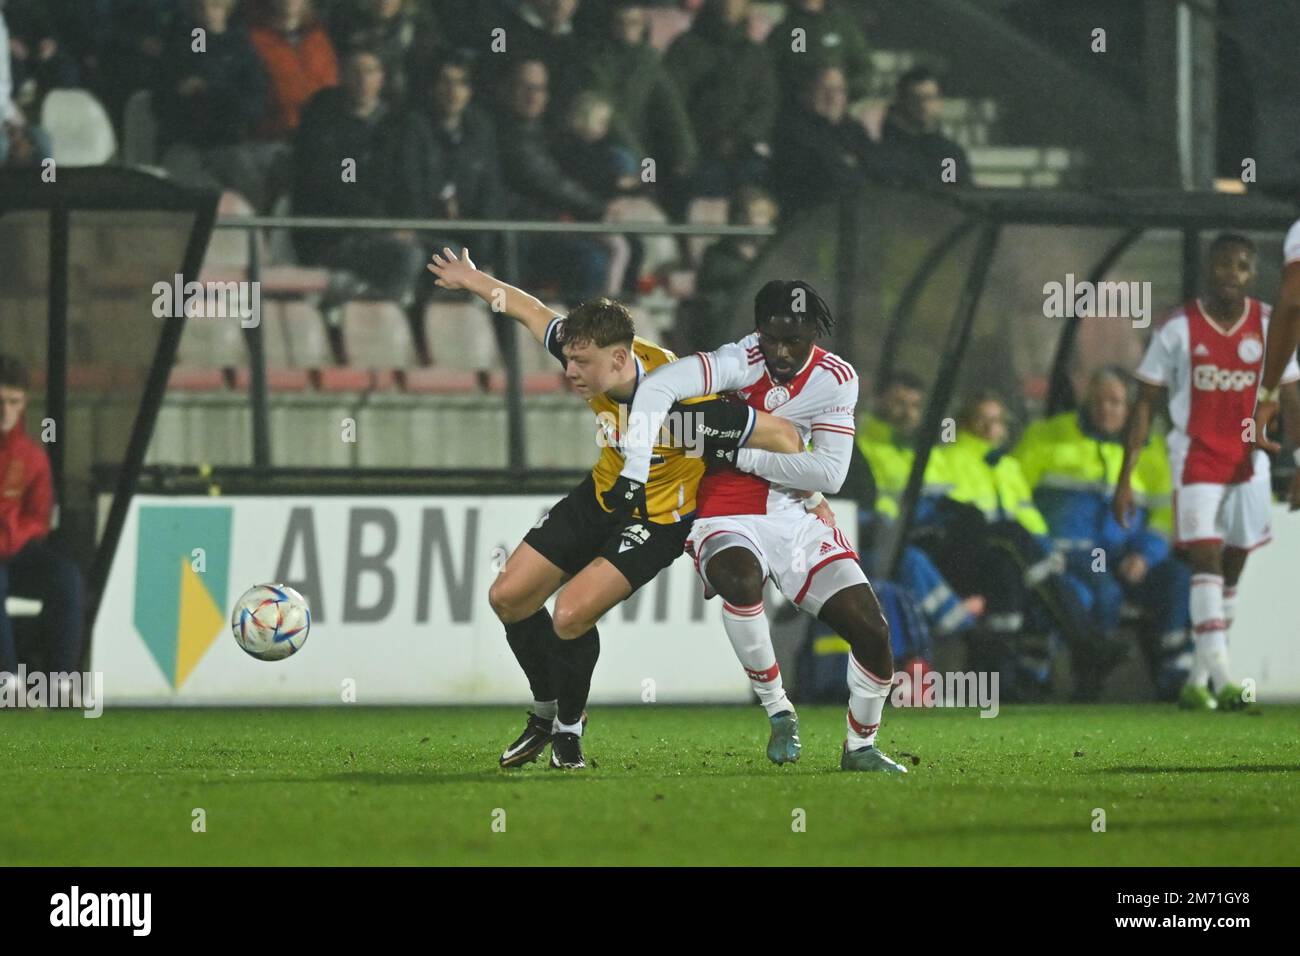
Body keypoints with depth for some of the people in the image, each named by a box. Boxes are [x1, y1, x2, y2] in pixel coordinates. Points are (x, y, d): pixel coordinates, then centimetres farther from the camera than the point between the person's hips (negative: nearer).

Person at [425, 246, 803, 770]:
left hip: (658, 519, -7)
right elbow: (534, 313, 1)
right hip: (602, 495, 7)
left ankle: (569, 728, 6)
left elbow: (780, 434, -30)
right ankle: (547, 711, 29)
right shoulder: (593, 358, -19)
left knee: (571, 614, -22)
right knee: (509, 597, 4)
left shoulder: (681, 404, -37)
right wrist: (475, 281, 17)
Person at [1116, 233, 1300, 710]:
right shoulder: (1179, 329, -5)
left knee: (1231, 570, 7)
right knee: (1206, 559, -16)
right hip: (1195, 458, -3)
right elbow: (1144, 404, -1)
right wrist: (1125, 477, -6)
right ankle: (1222, 677, -24)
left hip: (1249, 460, 3)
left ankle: (1199, 679, 17)